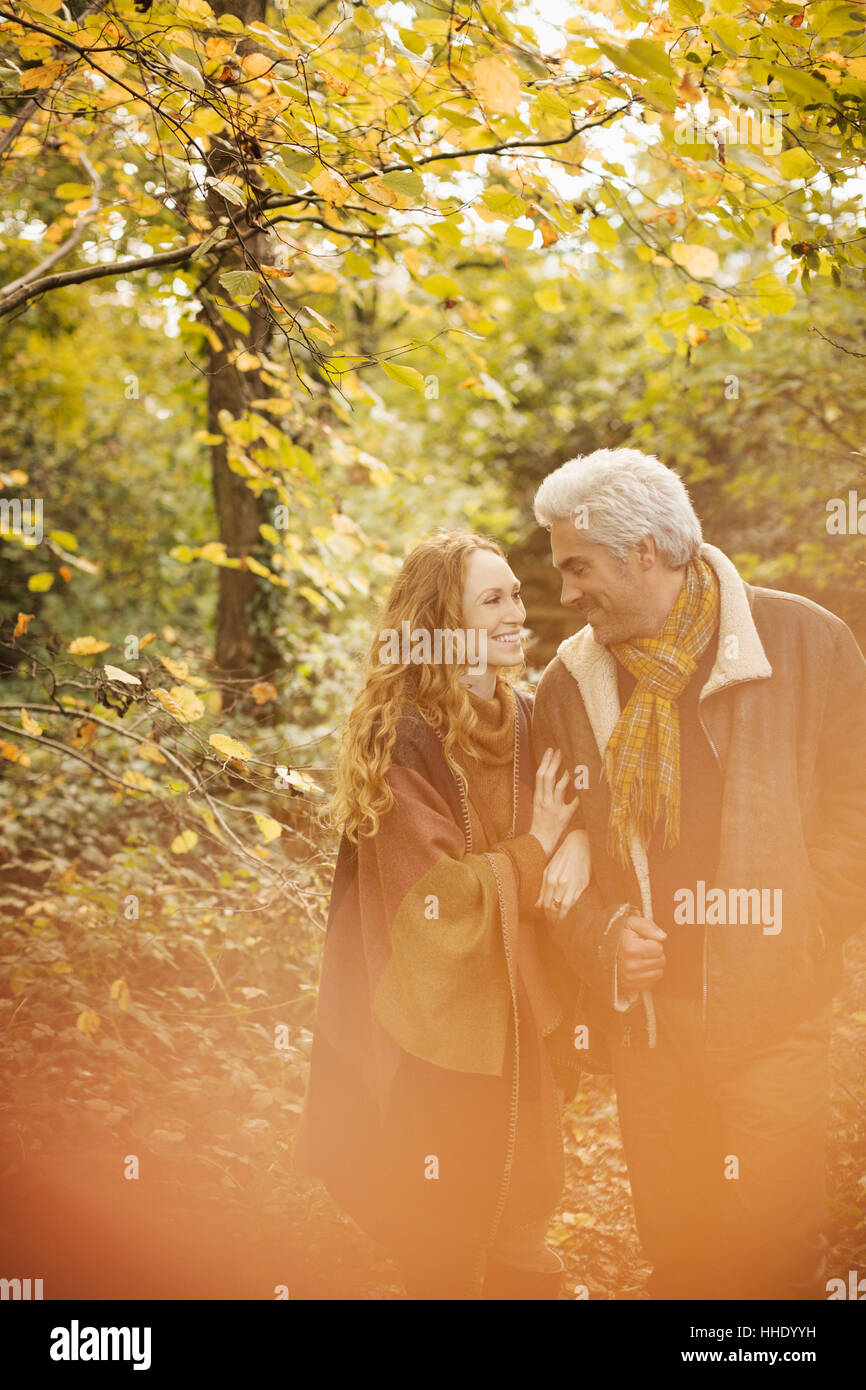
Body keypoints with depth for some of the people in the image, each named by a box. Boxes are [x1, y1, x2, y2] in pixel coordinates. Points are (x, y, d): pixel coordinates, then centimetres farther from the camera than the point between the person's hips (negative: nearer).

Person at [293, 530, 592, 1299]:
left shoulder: (524, 721, 4)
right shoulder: (402, 742, -16)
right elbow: (441, 895, -20)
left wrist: (578, 841, -13)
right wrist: (537, 846, -10)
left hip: (523, 1022, 6)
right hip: (439, 1037, -6)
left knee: (522, 1253, 16)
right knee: (446, 1255, 8)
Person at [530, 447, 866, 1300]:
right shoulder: (569, 683, 6)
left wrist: (792, 942, -9)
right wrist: (600, 934, -5)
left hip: (768, 1016, -3)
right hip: (641, 1014, 4)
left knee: (777, 1258, 0)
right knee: (673, 1254, 11)